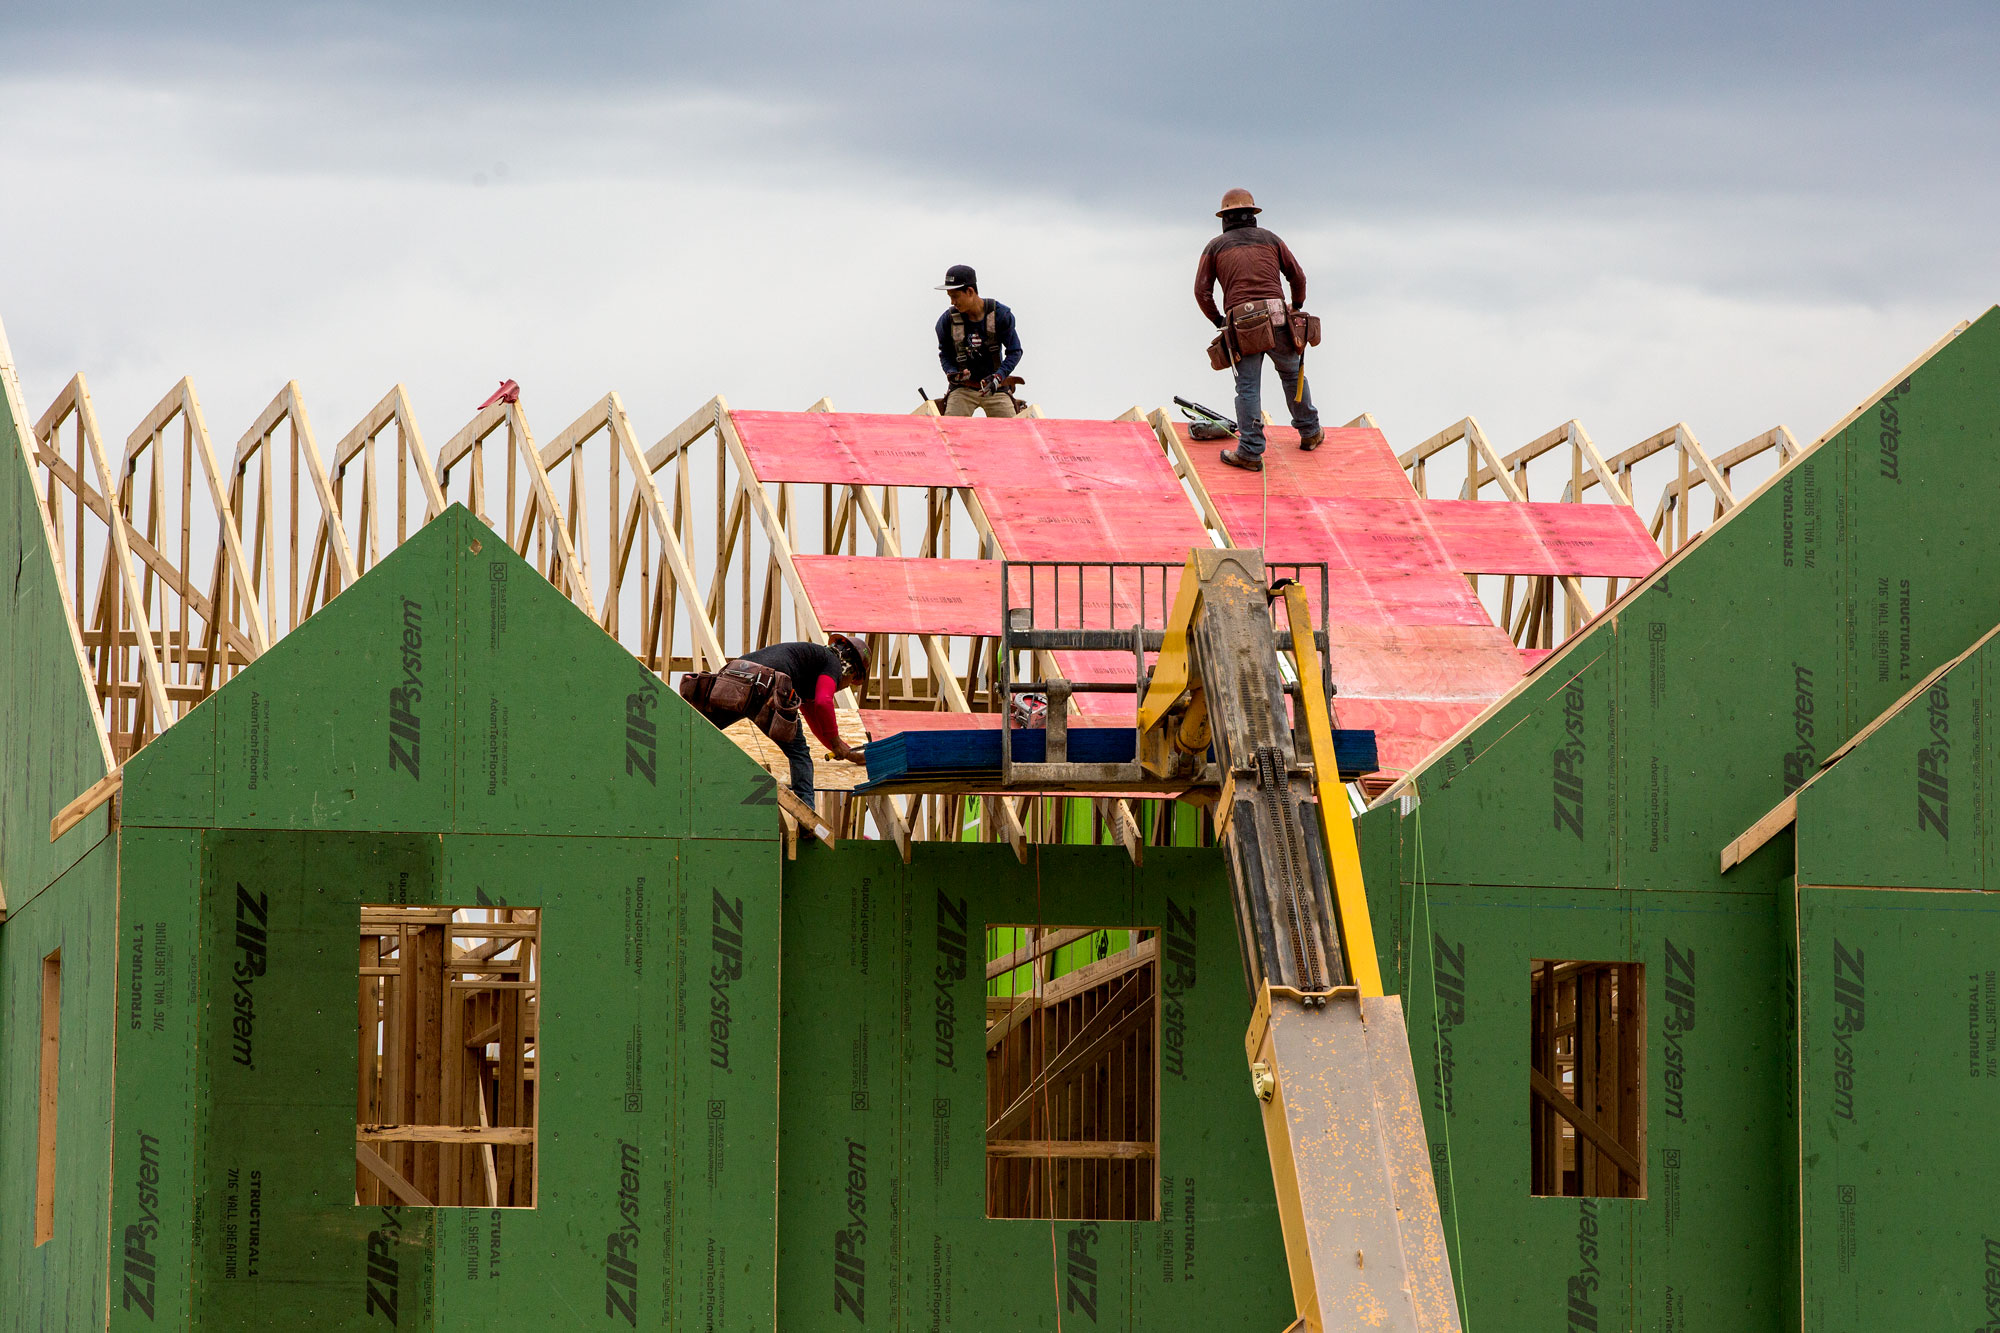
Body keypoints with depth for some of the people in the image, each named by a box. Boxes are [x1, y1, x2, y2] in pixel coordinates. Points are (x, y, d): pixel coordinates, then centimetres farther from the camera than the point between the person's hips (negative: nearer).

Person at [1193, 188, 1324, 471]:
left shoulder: (1215, 247, 12)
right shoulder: (1270, 239, 16)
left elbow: (1202, 292, 5)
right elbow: (1298, 276, 16)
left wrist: (1218, 321, 19)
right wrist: (1297, 308, 32)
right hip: (1277, 320, 2)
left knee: (1248, 387, -1)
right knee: (1292, 374, 22)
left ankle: (1250, 452, -9)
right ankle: (1310, 434, 34)